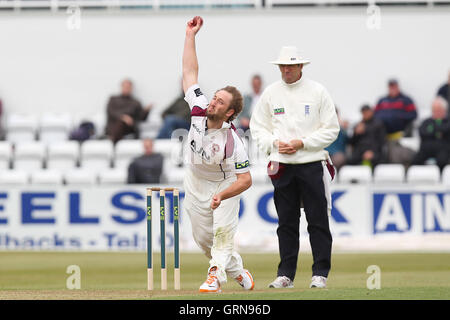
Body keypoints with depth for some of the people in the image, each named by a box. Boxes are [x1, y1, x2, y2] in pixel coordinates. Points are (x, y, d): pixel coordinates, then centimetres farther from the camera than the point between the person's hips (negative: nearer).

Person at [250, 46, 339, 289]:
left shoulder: (317, 91, 1)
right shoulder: (270, 93, 8)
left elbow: (331, 130, 0)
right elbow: (257, 127, 13)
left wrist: (302, 143, -10)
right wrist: (274, 143, -6)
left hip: (312, 163, -2)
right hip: (282, 166, 2)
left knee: (318, 221, -3)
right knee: (286, 222, 5)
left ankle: (320, 274, 1)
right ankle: (285, 275, 9)